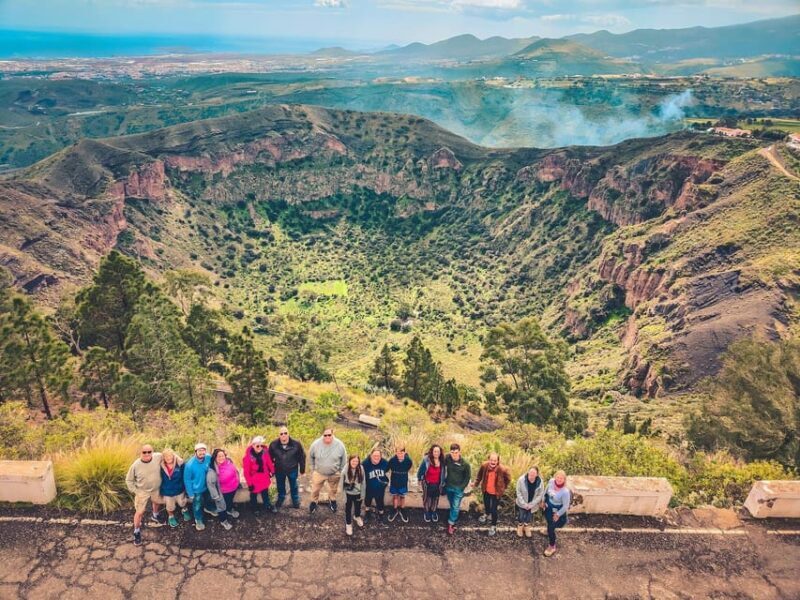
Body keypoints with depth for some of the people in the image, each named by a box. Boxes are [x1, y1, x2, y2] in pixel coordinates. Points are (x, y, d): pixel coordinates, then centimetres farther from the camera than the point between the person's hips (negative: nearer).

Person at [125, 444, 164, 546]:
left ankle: (155, 517, 61)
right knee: (139, 512, 1)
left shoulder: (158, 457, -25)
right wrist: (135, 491, -13)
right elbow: (129, 480, -10)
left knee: (157, 503, 29)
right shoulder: (136, 465, -26)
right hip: (142, 491, -3)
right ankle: (137, 532, 26)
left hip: (156, 489, 3)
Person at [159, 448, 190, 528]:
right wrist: (161, 491, 1)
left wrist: (185, 488, -7)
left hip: (179, 490, 0)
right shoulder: (161, 467, -19)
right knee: (170, 507, 23)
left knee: (182, 503, 26)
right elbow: (160, 480, -6)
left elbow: (184, 477, -11)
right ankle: (171, 517, 53)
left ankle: (185, 511, 58)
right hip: (167, 491, 0)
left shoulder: (180, 464, -22)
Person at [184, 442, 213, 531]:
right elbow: (187, 480, -19)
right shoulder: (190, 464, -32)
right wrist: (190, 494, -14)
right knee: (197, 506, 17)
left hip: (207, 486, 4)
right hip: (196, 489, -4)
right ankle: (198, 520, 45)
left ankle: (207, 508, 62)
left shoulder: (208, 458, -22)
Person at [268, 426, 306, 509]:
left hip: (293, 470, -1)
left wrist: (302, 469, -2)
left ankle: (295, 500, 41)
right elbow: (270, 458, -2)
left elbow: (302, 457, -9)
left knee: (293, 486, 18)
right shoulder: (273, 445, -18)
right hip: (279, 470, 1)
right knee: (280, 486, 22)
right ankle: (281, 498, 49)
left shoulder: (296, 444, -21)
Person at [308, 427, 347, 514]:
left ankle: (332, 501, 51)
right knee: (315, 489, 16)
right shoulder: (316, 444, -22)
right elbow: (311, 457, -1)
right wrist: (313, 468, 5)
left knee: (333, 489, 23)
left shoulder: (339, 445, -22)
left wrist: (341, 471, 0)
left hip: (334, 474, 0)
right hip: (319, 473, 0)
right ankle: (314, 502, 44)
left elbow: (344, 459, -5)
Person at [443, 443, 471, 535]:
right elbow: (443, 467, 4)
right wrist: (444, 480, 6)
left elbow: (468, 477, -7)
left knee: (455, 507, 1)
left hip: (458, 488, -3)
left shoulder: (465, 464, -22)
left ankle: (451, 524, 14)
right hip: (448, 486, 3)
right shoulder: (447, 458, -17)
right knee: (452, 504, 22)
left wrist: (462, 487, -7)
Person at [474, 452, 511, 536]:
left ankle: (494, 526, 31)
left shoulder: (502, 469, -31)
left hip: (496, 492, -4)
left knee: (493, 509, 4)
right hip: (486, 490, 4)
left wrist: (503, 487, 1)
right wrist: (476, 483, 9)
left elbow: (508, 478, -9)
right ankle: (486, 514, 63)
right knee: (486, 504, 29)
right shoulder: (484, 466, -24)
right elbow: (480, 475, -1)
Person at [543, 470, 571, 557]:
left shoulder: (565, 491, -37)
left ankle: (552, 547, 31)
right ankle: (549, 530, 66)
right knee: (548, 520, 32)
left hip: (557, 510, -5)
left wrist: (558, 514, -12)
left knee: (551, 528, 6)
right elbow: (546, 491, 0)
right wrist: (543, 501, 11)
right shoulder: (551, 481, -21)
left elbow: (565, 506, -24)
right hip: (548, 506, 5)